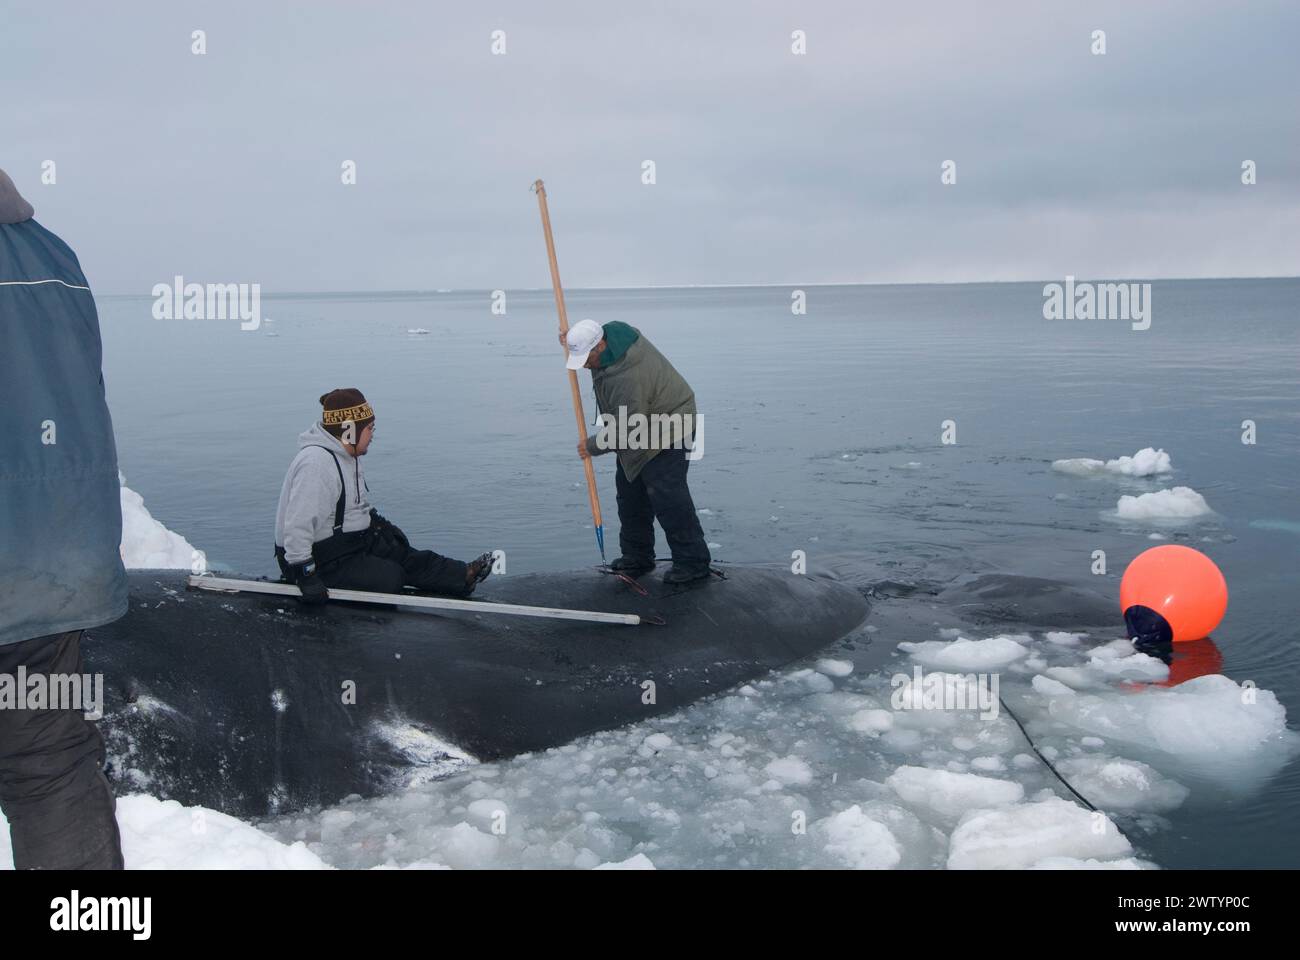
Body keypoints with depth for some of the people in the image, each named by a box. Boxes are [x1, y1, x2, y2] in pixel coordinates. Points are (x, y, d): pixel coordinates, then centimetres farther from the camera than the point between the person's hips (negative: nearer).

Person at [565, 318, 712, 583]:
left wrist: (592, 446, -14)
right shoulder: (613, 331, -8)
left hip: (668, 431, -10)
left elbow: (626, 430, -29)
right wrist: (573, 340, 6)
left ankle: (692, 562, -3)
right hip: (640, 427, 11)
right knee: (630, 491, 13)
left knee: (667, 497, -12)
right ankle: (637, 557, 23)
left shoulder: (628, 378, -36)